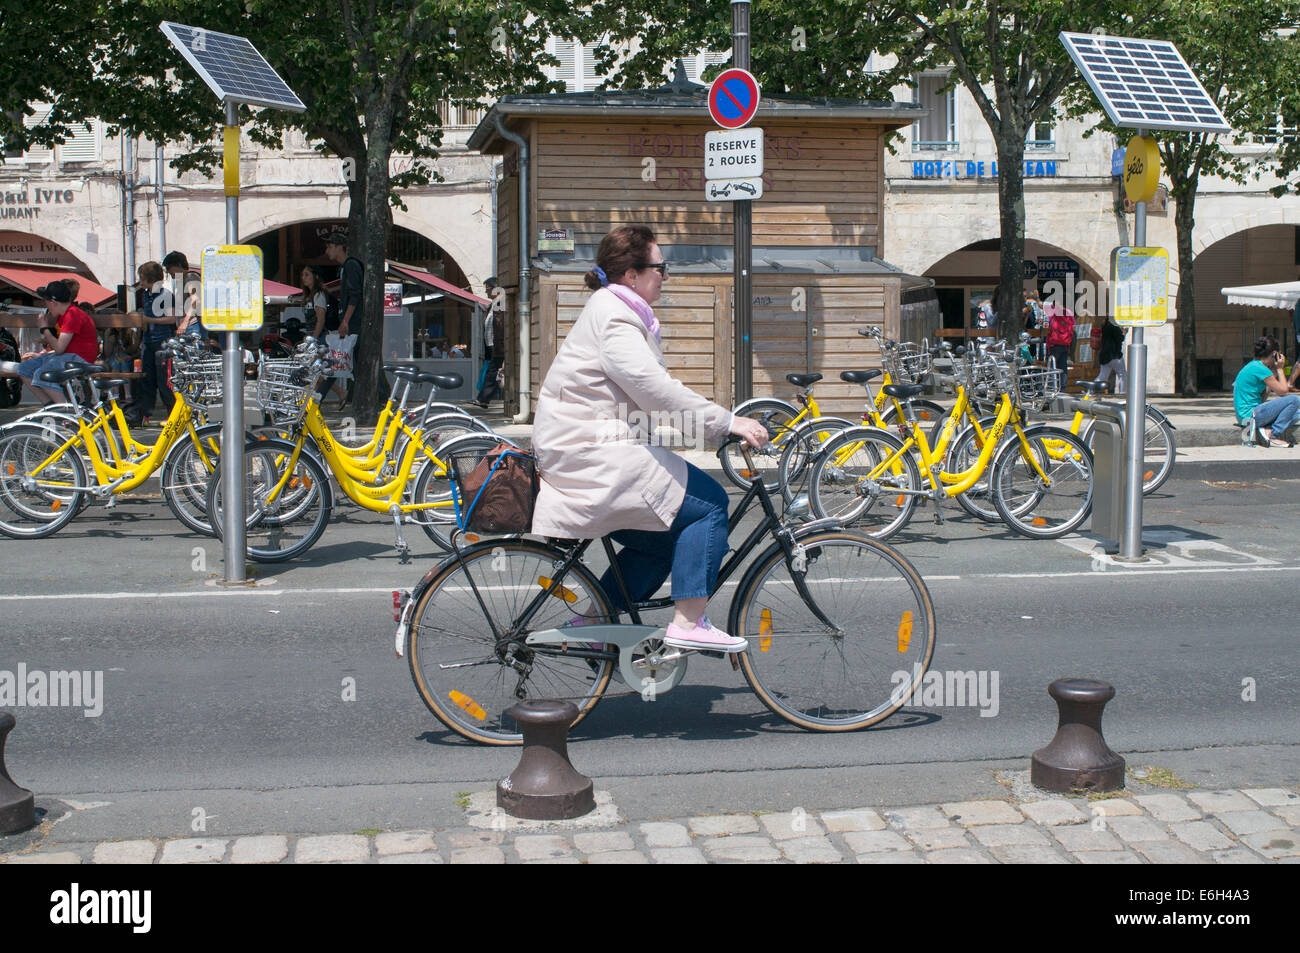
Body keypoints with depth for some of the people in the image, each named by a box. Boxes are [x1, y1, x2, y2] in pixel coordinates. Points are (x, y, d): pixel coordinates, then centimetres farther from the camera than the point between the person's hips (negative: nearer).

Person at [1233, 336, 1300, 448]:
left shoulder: (1253, 365, 15)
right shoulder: (1260, 369, -16)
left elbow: (1264, 394, 16)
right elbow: (1283, 390, -11)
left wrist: (1274, 371, 15)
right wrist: (1279, 369, 2)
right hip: (1249, 415, -10)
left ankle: (1268, 429, -6)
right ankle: (1273, 435, -13)